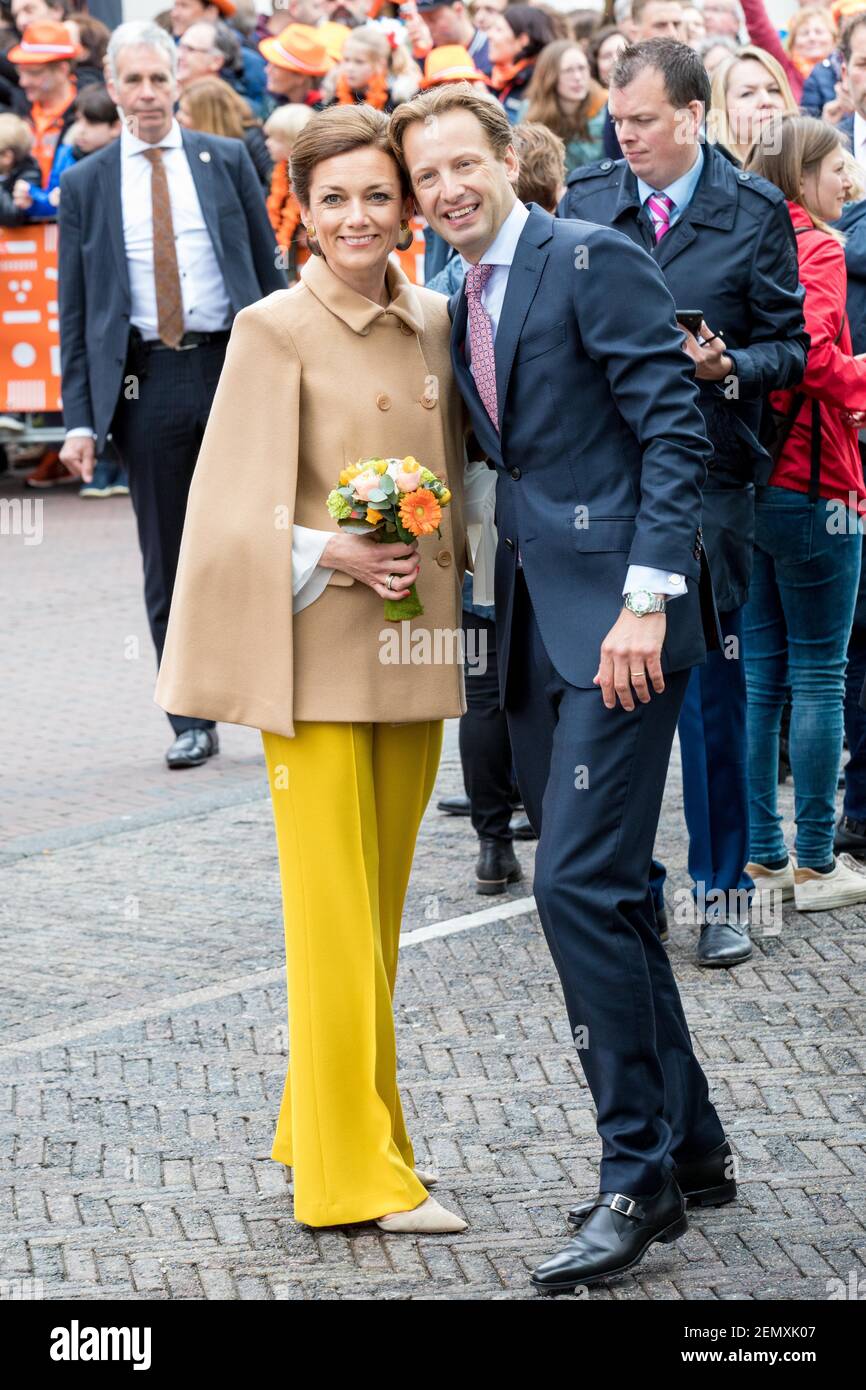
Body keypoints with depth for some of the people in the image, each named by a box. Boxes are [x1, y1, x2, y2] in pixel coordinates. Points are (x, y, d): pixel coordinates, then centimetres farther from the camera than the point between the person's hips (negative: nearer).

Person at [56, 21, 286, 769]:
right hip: (144, 381, 1)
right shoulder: (85, 185, 6)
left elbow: (269, 271, 9)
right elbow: (75, 312, 7)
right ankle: (192, 721, 12)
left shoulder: (227, 161, 6)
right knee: (168, 563, 4)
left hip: (232, 365, -1)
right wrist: (80, 417, -1)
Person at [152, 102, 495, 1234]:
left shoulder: (431, 322, 9)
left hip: (413, 648, 6)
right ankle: (360, 1169, 2)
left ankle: (317, 1124, 26)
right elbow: (235, 509, -10)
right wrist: (329, 553, -22)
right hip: (316, 648, -6)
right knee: (336, 907, -4)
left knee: (378, 901, 12)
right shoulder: (275, 331, -7)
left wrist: (443, 560, 6)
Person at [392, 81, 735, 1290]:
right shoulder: (463, 306, 16)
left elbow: (674, 431, -14)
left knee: (580, 883, -14)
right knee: (596, 889, 12)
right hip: (535, 622, 9)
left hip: (615, 611, -9)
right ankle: (689, 1144, 23)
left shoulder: (595, 262, -9)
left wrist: (647, 599, -21)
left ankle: (638, 1177, -6)